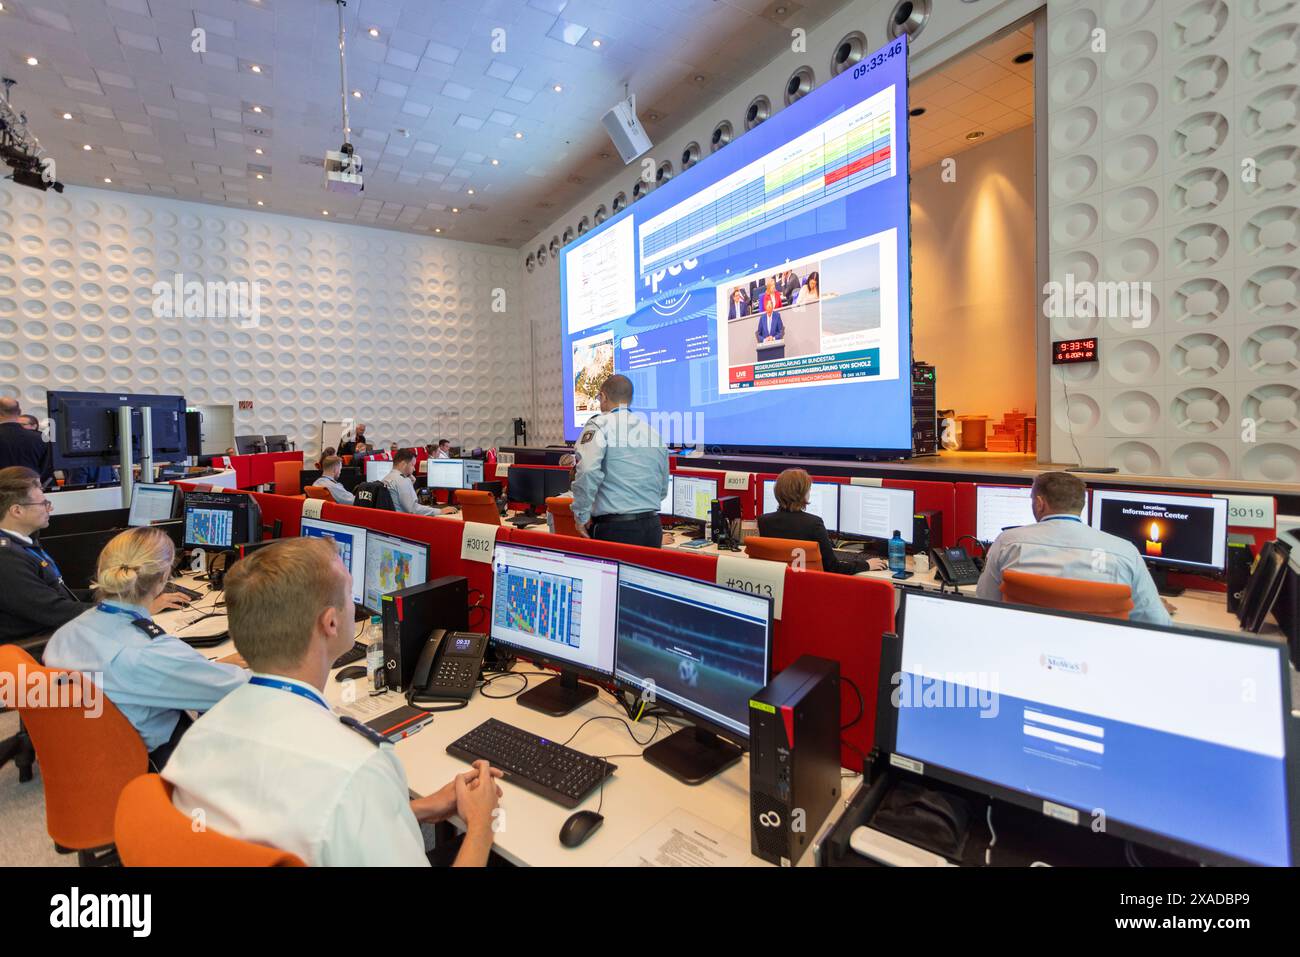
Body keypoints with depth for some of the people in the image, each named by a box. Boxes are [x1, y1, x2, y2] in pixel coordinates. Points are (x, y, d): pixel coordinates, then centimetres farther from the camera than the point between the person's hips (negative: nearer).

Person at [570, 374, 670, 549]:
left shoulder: (599, 425, -4)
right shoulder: (654, 430, 13)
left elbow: (588, 472, -20)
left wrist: (581, 515, -10)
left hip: (614, 528, -5)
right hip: (653, 527, 6)